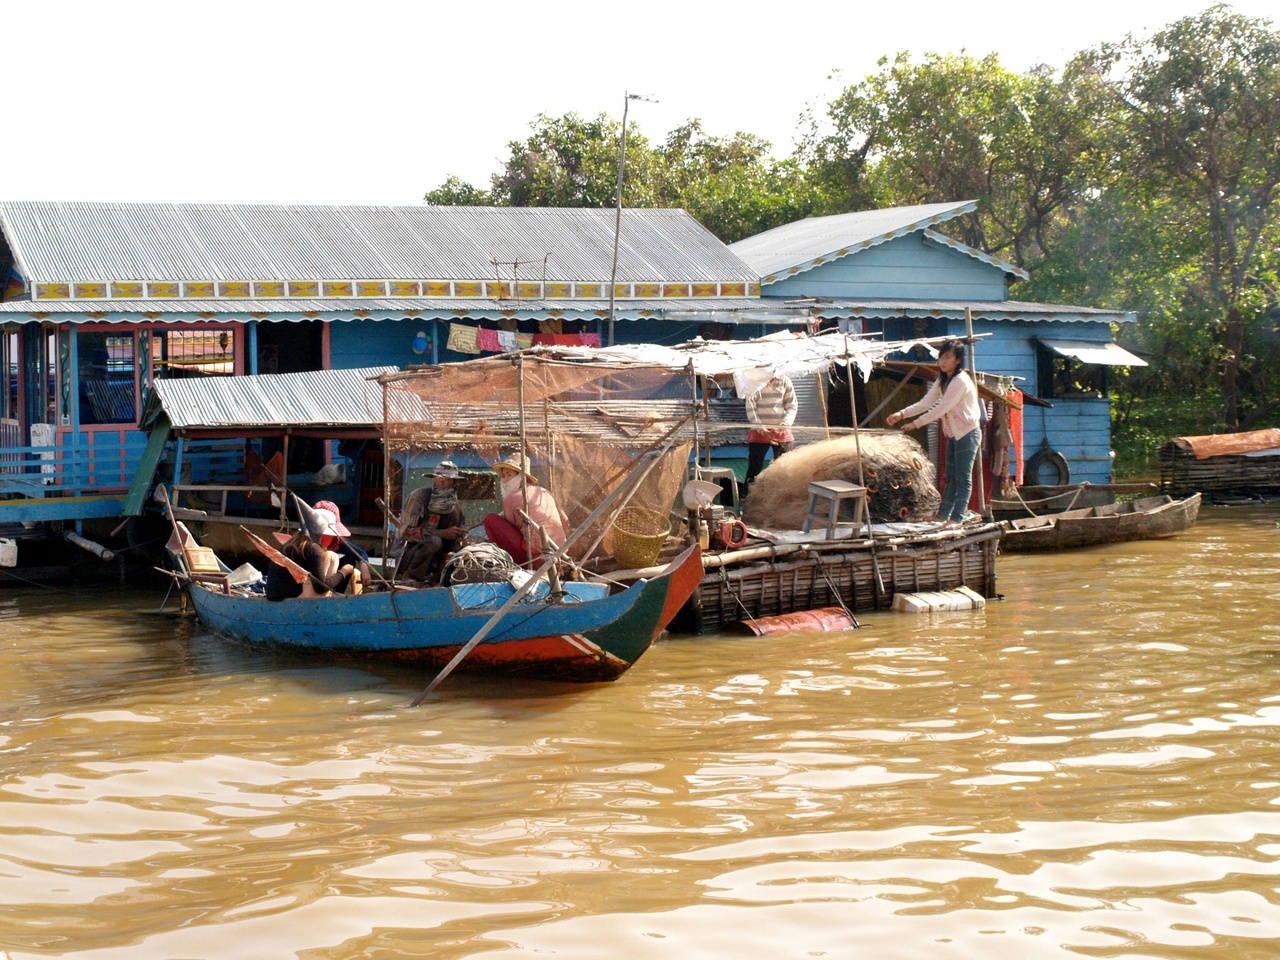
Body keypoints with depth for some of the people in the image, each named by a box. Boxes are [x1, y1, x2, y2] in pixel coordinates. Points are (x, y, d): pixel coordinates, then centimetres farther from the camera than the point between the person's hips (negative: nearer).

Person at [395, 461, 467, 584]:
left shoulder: (455, 506, 3)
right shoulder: (419, 496, -15)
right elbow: (406, 531, -22)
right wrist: (442, 533, -27)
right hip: (406, 554, -6)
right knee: (434, 542, -35)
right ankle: (406, 576, -15)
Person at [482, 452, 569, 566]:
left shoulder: (511, 499, -5)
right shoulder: (545, 492, 13)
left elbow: (510, 529, 7)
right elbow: (565, 523, 19)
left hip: (533, 555, -8)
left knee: (491, 519, 2)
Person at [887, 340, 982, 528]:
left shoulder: (961, 381, -18)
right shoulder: (943, 381, 12)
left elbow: (941, 408, -22)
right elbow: (925, 403, 7)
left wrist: (916, 423, -19)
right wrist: (902, 414, -7)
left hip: (967, 433, -9)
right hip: (954, 434, 9)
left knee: (963, 477, -5)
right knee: (951, 477, 12)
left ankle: (957, 518, -3)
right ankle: (943, 516, 16)